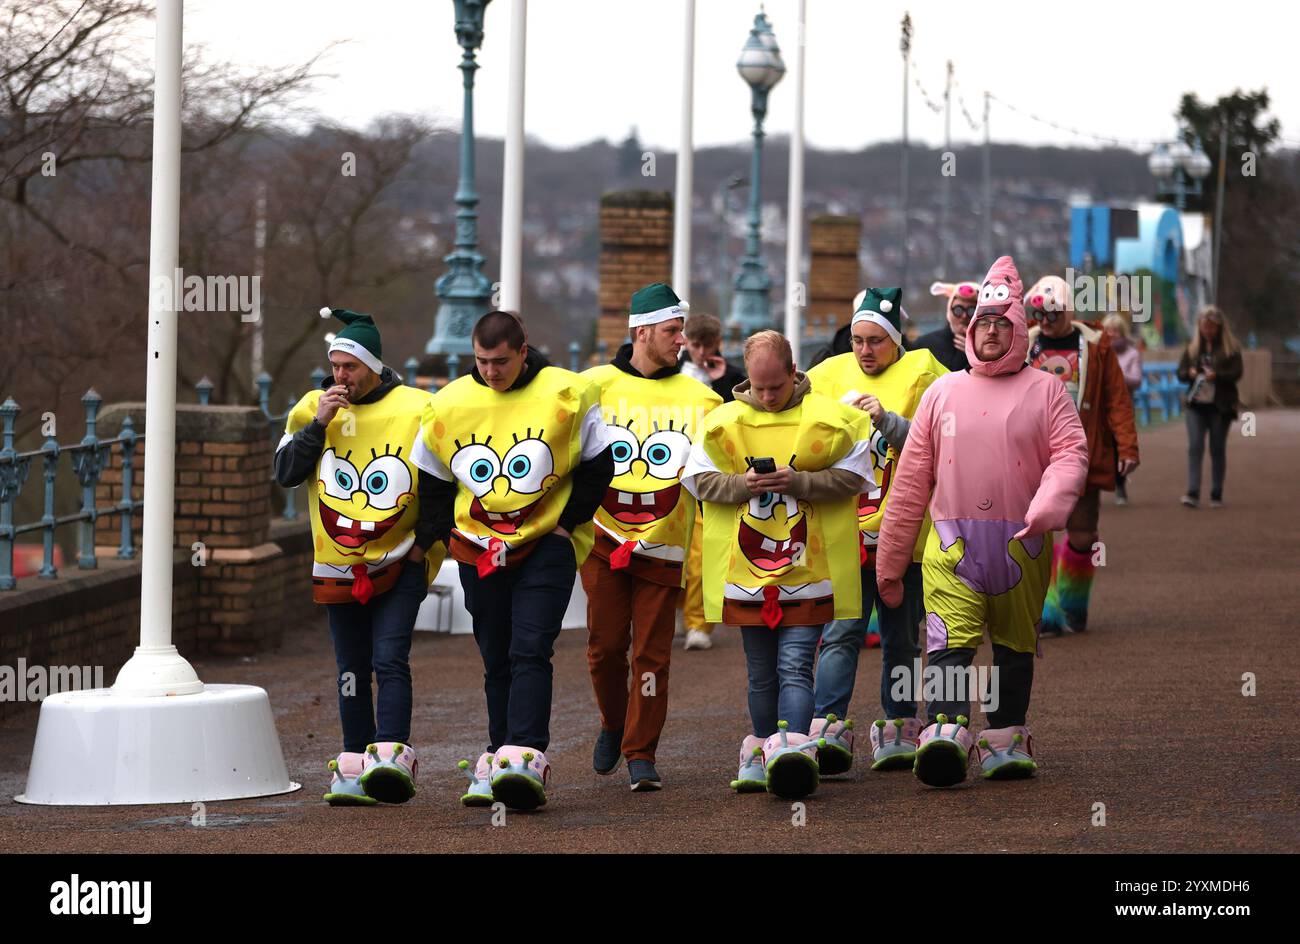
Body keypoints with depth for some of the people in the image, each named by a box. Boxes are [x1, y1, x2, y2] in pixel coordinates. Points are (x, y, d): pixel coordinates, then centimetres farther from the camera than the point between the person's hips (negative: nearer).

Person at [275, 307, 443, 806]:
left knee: (389, 661, -16)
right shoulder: (313, 407, 2)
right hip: (338, 568, 3)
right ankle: (355, 769, 11)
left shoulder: (416, 410, -7)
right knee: (352, 671, 7)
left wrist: (425, 541, -4)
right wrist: (320, 424, -15)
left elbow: (441, 482, 0)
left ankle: (391, 758, -22)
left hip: (399, 565, -3)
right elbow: (285, 473, -5)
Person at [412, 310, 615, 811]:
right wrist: (442, 536, 6)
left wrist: (567, 522, -5)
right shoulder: (449, 404, 0)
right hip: (479, 550, 3)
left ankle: (527, 758, -23)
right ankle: (500, 761, 15)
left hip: (548, 544, -3)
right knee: (497, 661, 8)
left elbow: (597, 466, 0)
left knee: (529, 651, -16)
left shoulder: (567, 395, -8)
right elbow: (432, 480, 12)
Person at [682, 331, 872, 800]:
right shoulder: (723, 421, 6)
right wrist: (743, 485, -13)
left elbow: (853, 476, -5)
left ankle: (792, 748, -23)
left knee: (794, 666, -12)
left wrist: (797, 482, -17)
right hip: (745, 568, 3)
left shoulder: (828, 418, -1)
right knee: (761, 673, 12)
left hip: (806, 568, -3)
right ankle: (764, 751, 23)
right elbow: (698, 478, 5)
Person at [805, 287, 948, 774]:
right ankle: (829, 730, -17)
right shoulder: (831, 375, 11)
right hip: (844, 528, 1)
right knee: (842, 631, -11)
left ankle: (898, 733, 17)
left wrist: (888, 421, -21)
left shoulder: (921, 374, 2)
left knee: (900, 638, 8)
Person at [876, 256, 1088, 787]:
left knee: (1014, 645, 10)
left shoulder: (1044, 391, 6)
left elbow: (1071, 453, -4)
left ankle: (1006, 741, 20)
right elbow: (911, 480, 12)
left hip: (1020, 544, 0)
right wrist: (890, 560, 12)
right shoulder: (942, 392, 10)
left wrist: (1048, 506, -26)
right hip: (953, 544, 0)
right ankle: (945, 736, -29)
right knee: (949, 642, -16)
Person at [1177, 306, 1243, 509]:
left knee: (1218, 449, 4)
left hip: (1220, 406, -2)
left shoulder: (1230, 348, 0)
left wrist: (1216, 375, -24)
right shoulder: (1192, 347, 10)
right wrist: (1189, 373, -11)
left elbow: (1236, 373, -8)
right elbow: (1180, 372, 11)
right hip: (1196, 404, 2)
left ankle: (1216, 495, 12)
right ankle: (1193, 493, -16)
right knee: (1194, 446, -10)